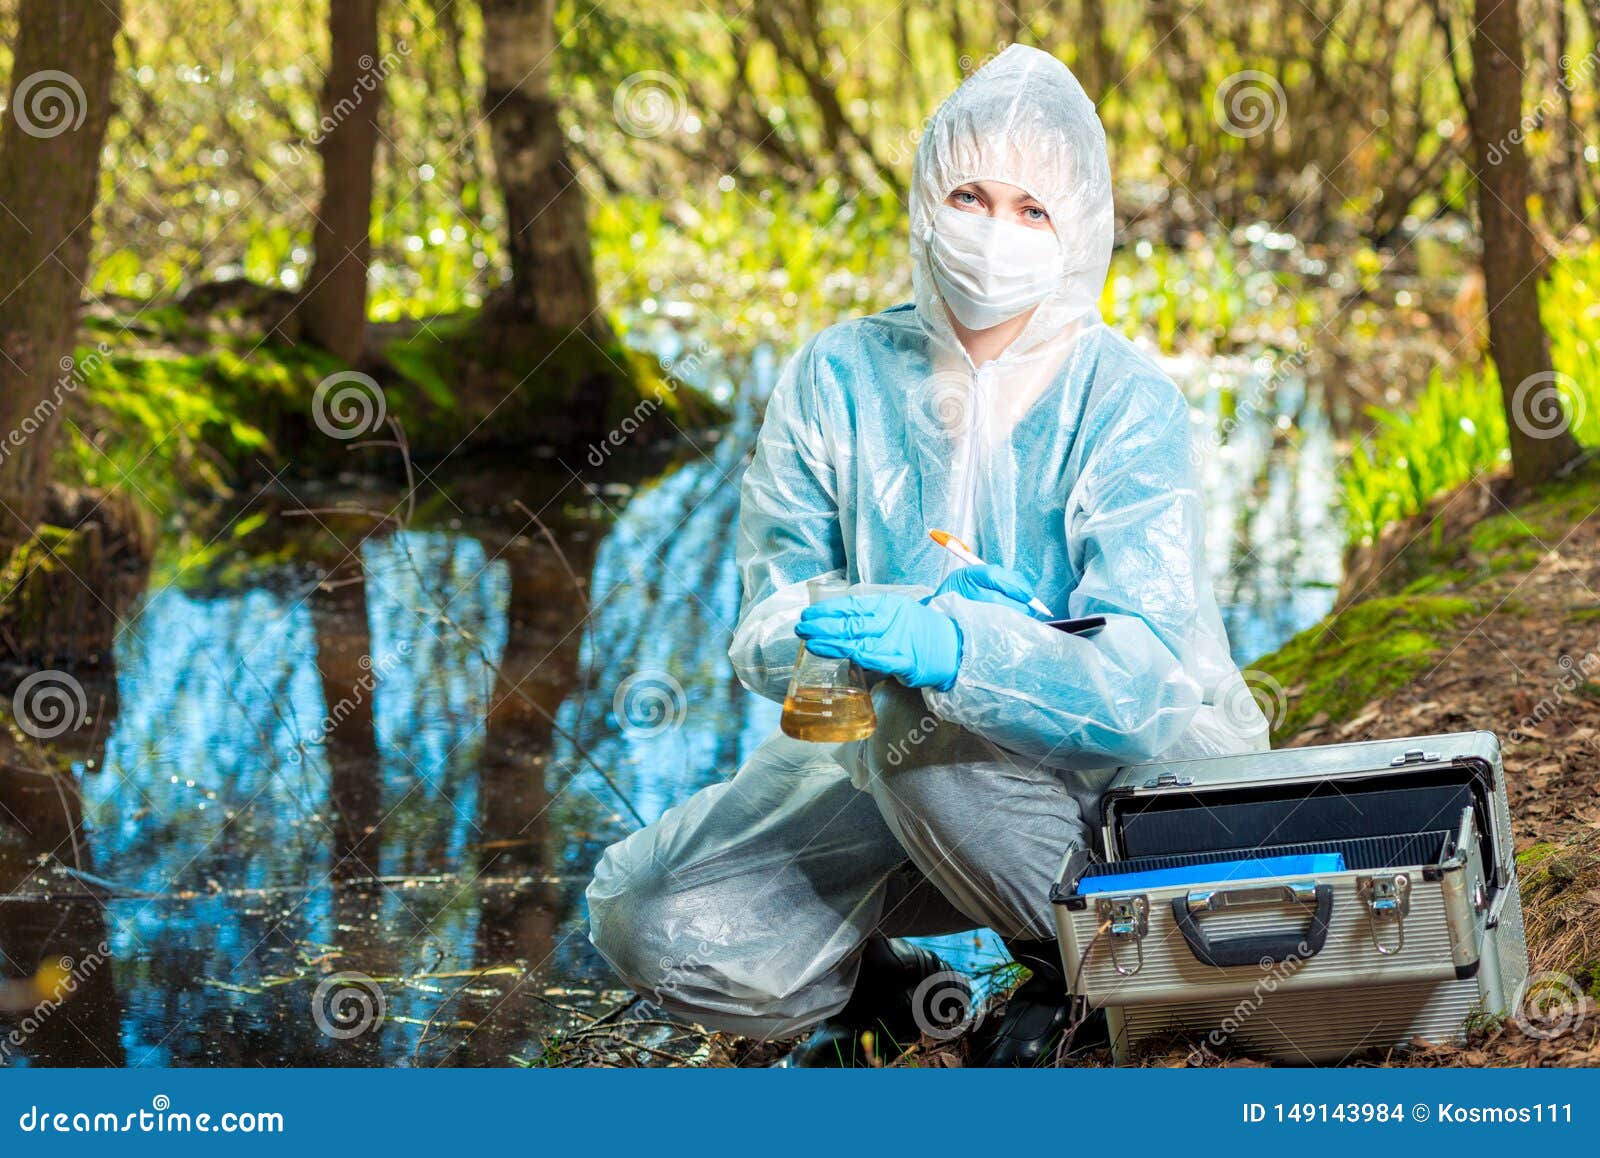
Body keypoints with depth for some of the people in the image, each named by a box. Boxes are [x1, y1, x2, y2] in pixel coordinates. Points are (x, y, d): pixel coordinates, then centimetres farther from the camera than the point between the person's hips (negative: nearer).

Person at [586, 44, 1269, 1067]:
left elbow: (1142, 680, -30)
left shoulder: (1124, 402, -18)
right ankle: (892, 990, 16)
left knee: (924, 730, -36)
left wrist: (952, 647, -49)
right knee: (650, 922, -14)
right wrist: (888, 622, -32)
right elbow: (768, 633, -10)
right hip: (899, 776, 4)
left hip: (1140, 768, -4)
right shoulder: (841, 377, -6)